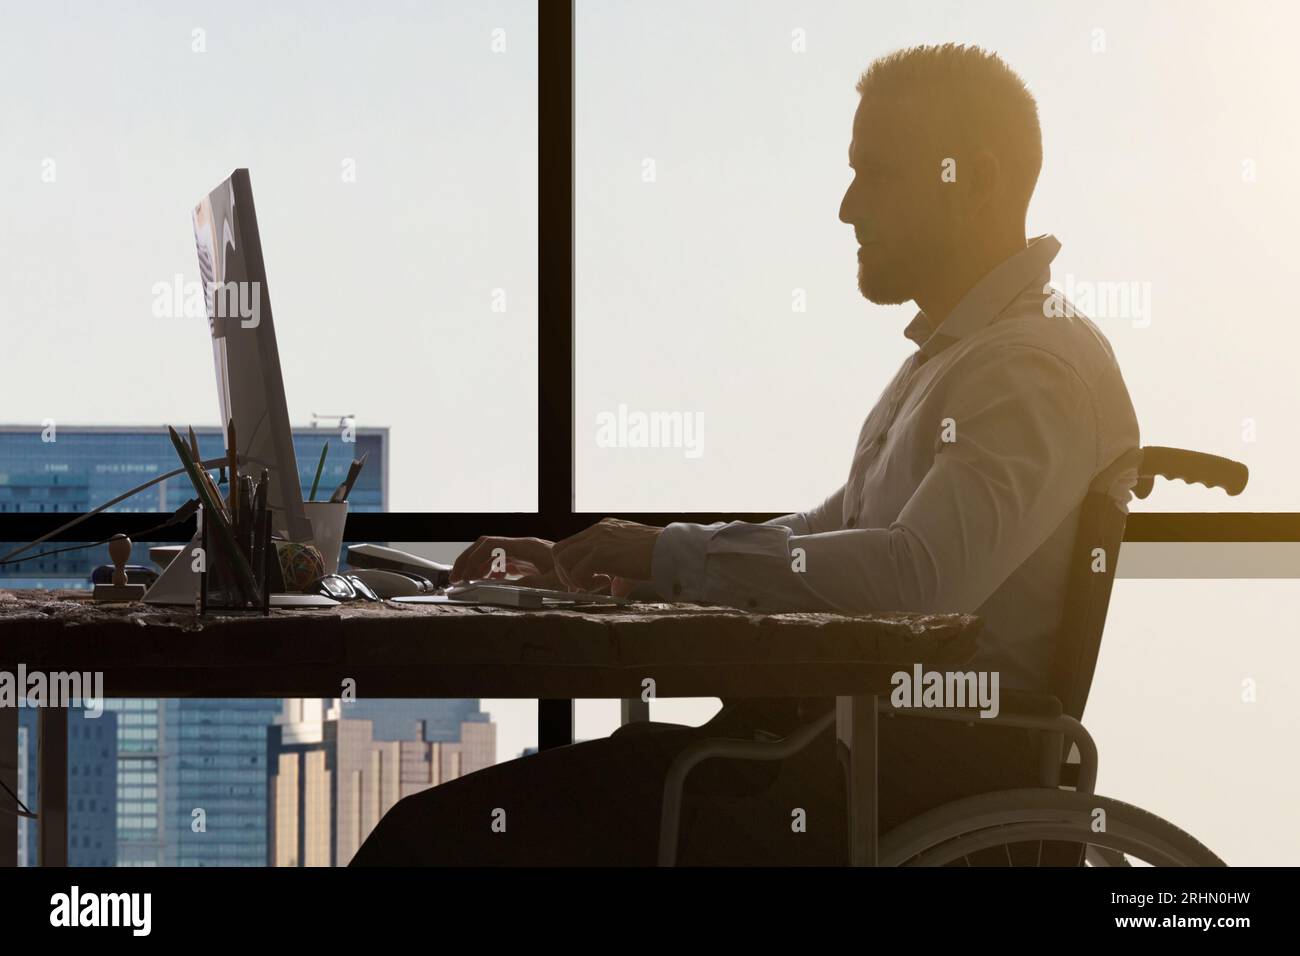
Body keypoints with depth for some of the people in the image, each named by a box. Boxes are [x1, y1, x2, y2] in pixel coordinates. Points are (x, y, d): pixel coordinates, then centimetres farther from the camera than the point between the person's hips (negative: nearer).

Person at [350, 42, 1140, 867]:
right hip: (851, 735, 10)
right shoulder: (950, 356, 22)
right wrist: (588, 565, 13)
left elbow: (916, 577, -27)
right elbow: (824, 539, 24)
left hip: (930, 761, -10)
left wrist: (672, 555, -16)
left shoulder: (1040, 371, -12)